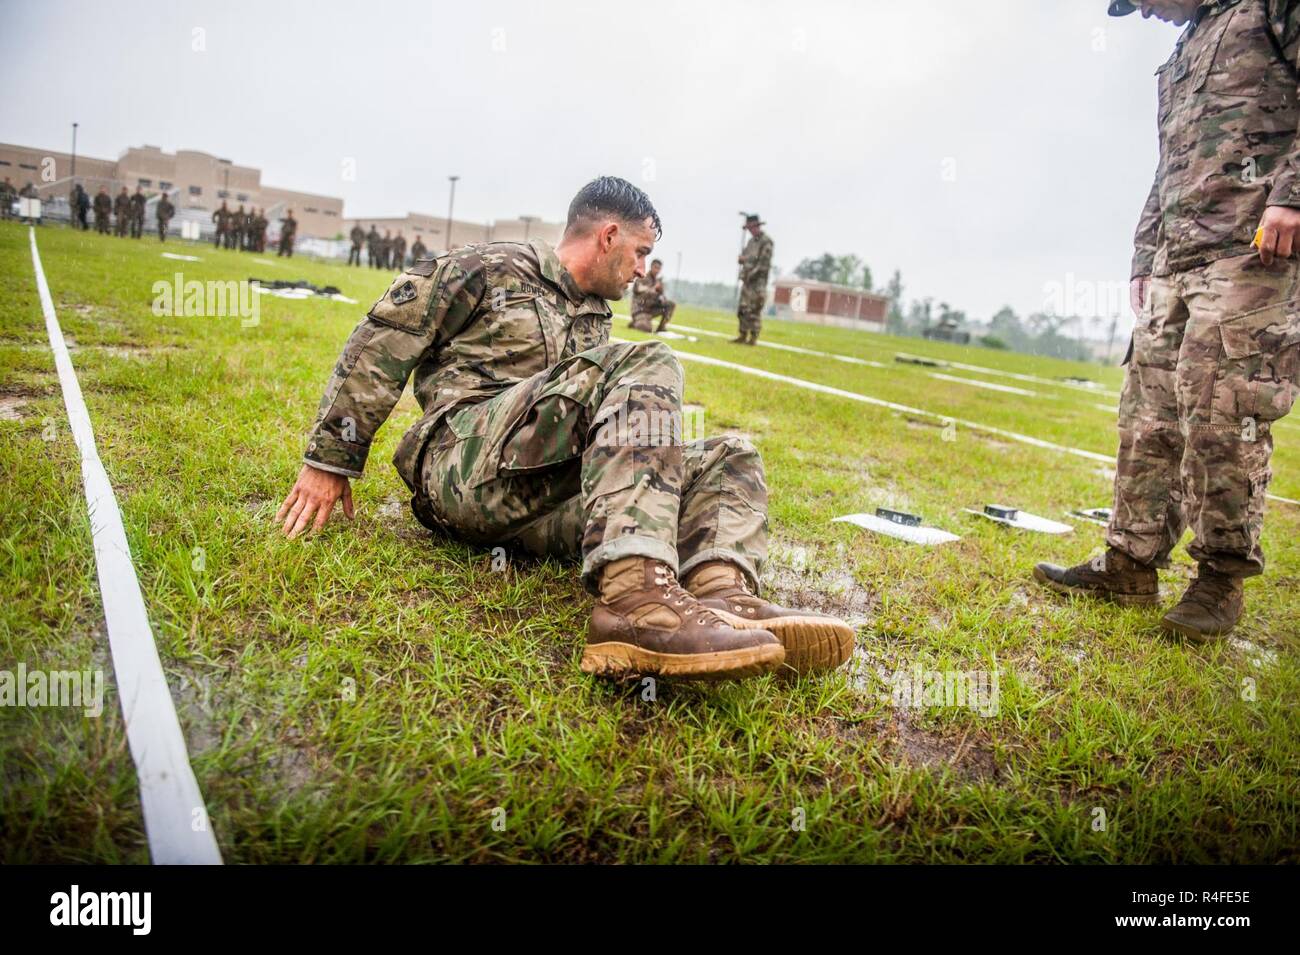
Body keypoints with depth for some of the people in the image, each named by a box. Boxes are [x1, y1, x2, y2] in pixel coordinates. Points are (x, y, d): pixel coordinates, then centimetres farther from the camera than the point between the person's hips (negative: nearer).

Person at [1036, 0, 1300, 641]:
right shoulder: (1182, 54, 29)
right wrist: (1144, 259, 21)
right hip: (1175, 260, 8)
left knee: (1220, 410, -11)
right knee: (1149, 412, 3)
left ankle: (1223, 576, 0)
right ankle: (1130, 567, 8)